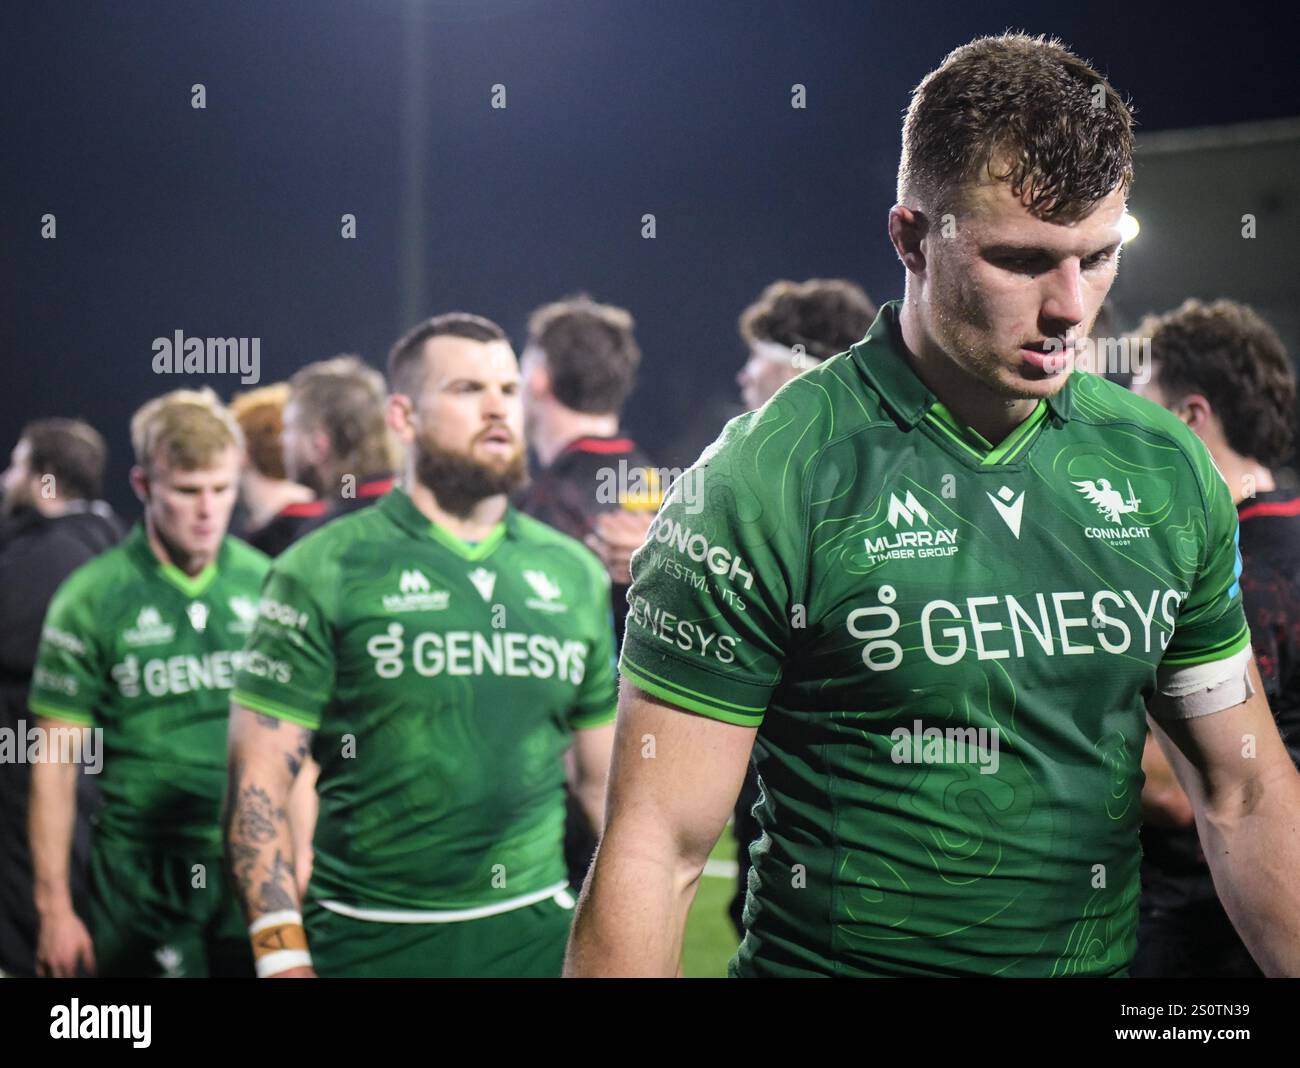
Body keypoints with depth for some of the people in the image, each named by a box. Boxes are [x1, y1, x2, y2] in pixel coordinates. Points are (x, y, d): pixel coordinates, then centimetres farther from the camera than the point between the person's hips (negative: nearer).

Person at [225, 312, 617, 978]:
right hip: (373, 942, -3)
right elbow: (258, 782, -6)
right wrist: (284, 957, -14)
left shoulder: (574, 574, 9)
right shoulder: (325, 571, -4)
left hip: (538, 929, 4)